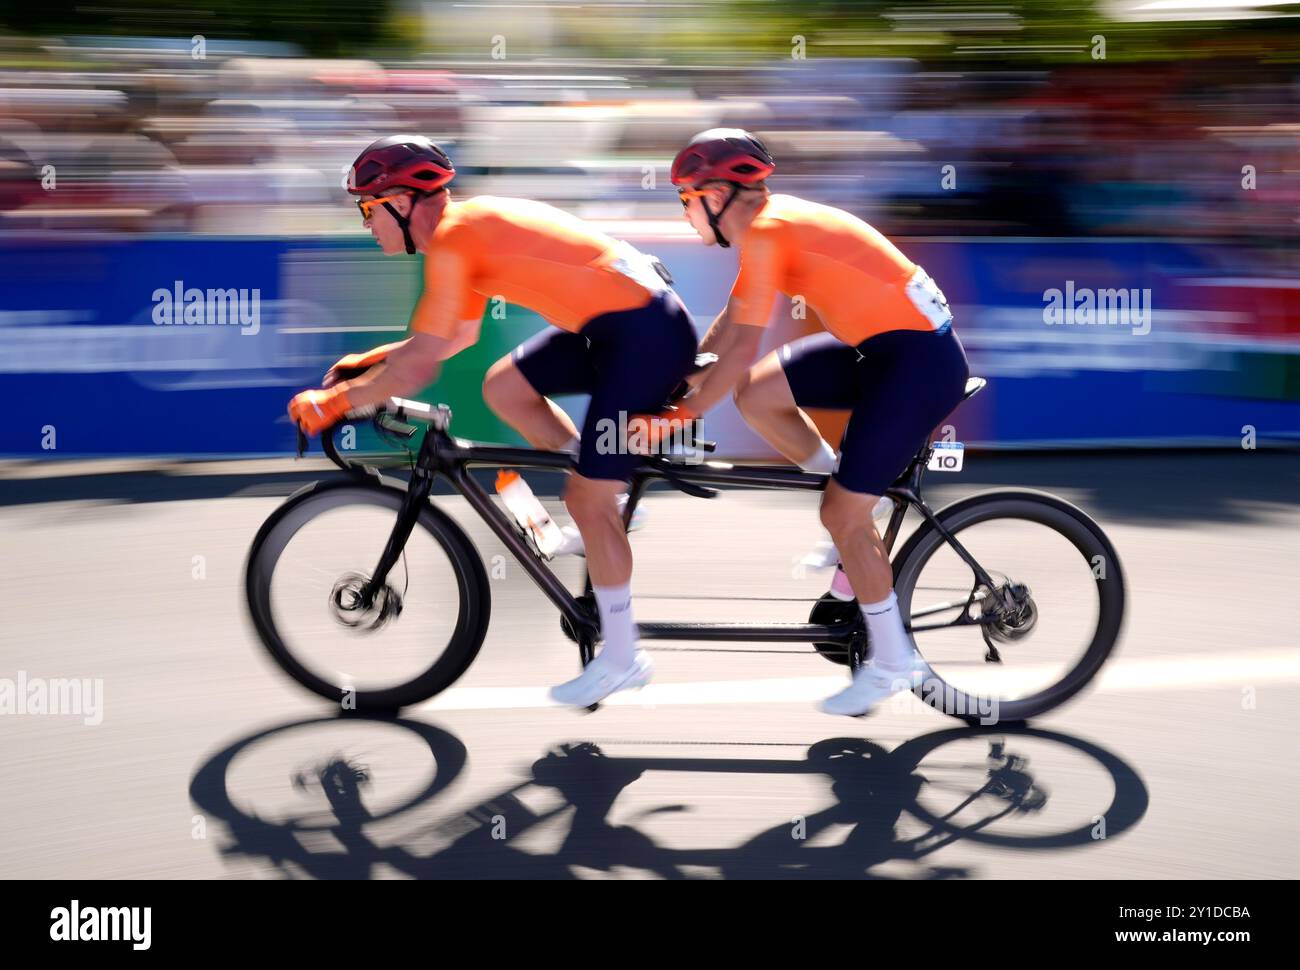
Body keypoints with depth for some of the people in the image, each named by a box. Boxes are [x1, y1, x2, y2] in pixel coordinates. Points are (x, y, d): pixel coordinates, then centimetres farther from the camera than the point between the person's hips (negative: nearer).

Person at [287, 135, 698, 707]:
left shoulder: (449, 240, -13)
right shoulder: (468, 226, 15)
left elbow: (420, 365, -14)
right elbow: (459, 335, 26)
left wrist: (335, 402, -2)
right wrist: (367, 361, 25)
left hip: (646, 335, -9)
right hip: (612, 321, 9)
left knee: (586, 500, -4)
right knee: (503, 388, 12)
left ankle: (622, 658, 9)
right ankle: (612, 508, 18)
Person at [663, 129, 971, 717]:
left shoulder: (765, 232, -18)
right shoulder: (767, 223, 10)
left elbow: (741, 348, -20)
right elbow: (728, 325, 17)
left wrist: (679, 414, -13)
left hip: (919, 361, -9)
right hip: (883, 344, 9)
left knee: (842, 517, -5)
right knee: (755, 394, 4)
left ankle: (891, 662, 11)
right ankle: (861, 523, 15)